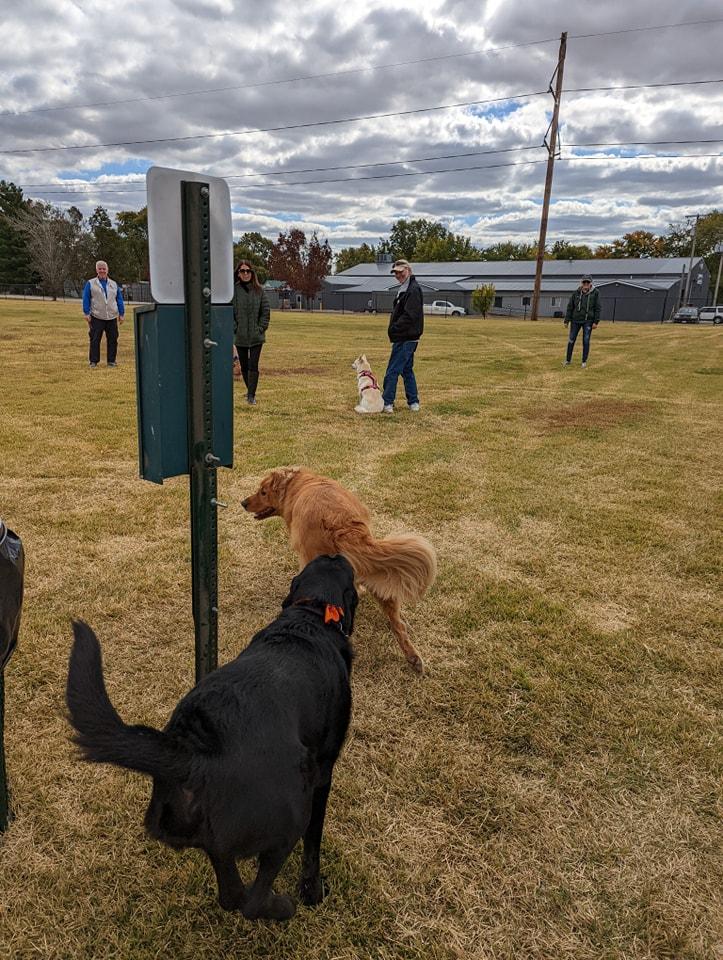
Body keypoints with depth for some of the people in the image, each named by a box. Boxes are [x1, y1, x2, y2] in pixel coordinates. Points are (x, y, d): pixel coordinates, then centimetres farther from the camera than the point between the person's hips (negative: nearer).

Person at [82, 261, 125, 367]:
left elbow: (120, 300, 14)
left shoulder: (114, 284, 13)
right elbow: (86, 299, 3)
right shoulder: (90, 284, 5)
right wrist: (87, 313, -5)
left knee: (112, 339, 2)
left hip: (112, 317, 2)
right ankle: (93, 361, 4)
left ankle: (111, 360, 12)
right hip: (97, 317, -2)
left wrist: (121, 314, 8)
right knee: (95, 340, -3)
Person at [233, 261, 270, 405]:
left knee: (253, 366, -6)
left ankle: (251, 395, -1)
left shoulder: (258, 290, 2)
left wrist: (261, 328, -3)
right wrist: (234, 328, -8)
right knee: (244, 366, 11)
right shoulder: (233, 290, -3)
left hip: (256, 336, 0)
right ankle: (250, 392, 28)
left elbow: (266, 311, 4)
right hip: (240, 337, 0)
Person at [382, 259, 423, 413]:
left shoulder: (413, 290, -14)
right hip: (406, 338, 11)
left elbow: (409, 316, -23)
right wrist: (394, 329, 11)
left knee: (392, 371, -7)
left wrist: (394, 329, -18)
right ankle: (413, 402, 20)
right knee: (407, 370, 15)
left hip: (406, 338, -11)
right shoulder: (404, 289, 18)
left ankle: (387, 403, -3)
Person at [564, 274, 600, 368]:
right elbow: (570, 307, 5)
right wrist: (567, 320, 2)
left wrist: (596, 322, -7)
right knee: (571, 340, 4)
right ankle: (568, 360, 16)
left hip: (588, 321, -1)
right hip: (576, 320, 1)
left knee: (586, 341, 1)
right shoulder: (576, 293, 1)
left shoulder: (595, 293, -2)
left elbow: (597, 308, -2)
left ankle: (584, 361, 11)